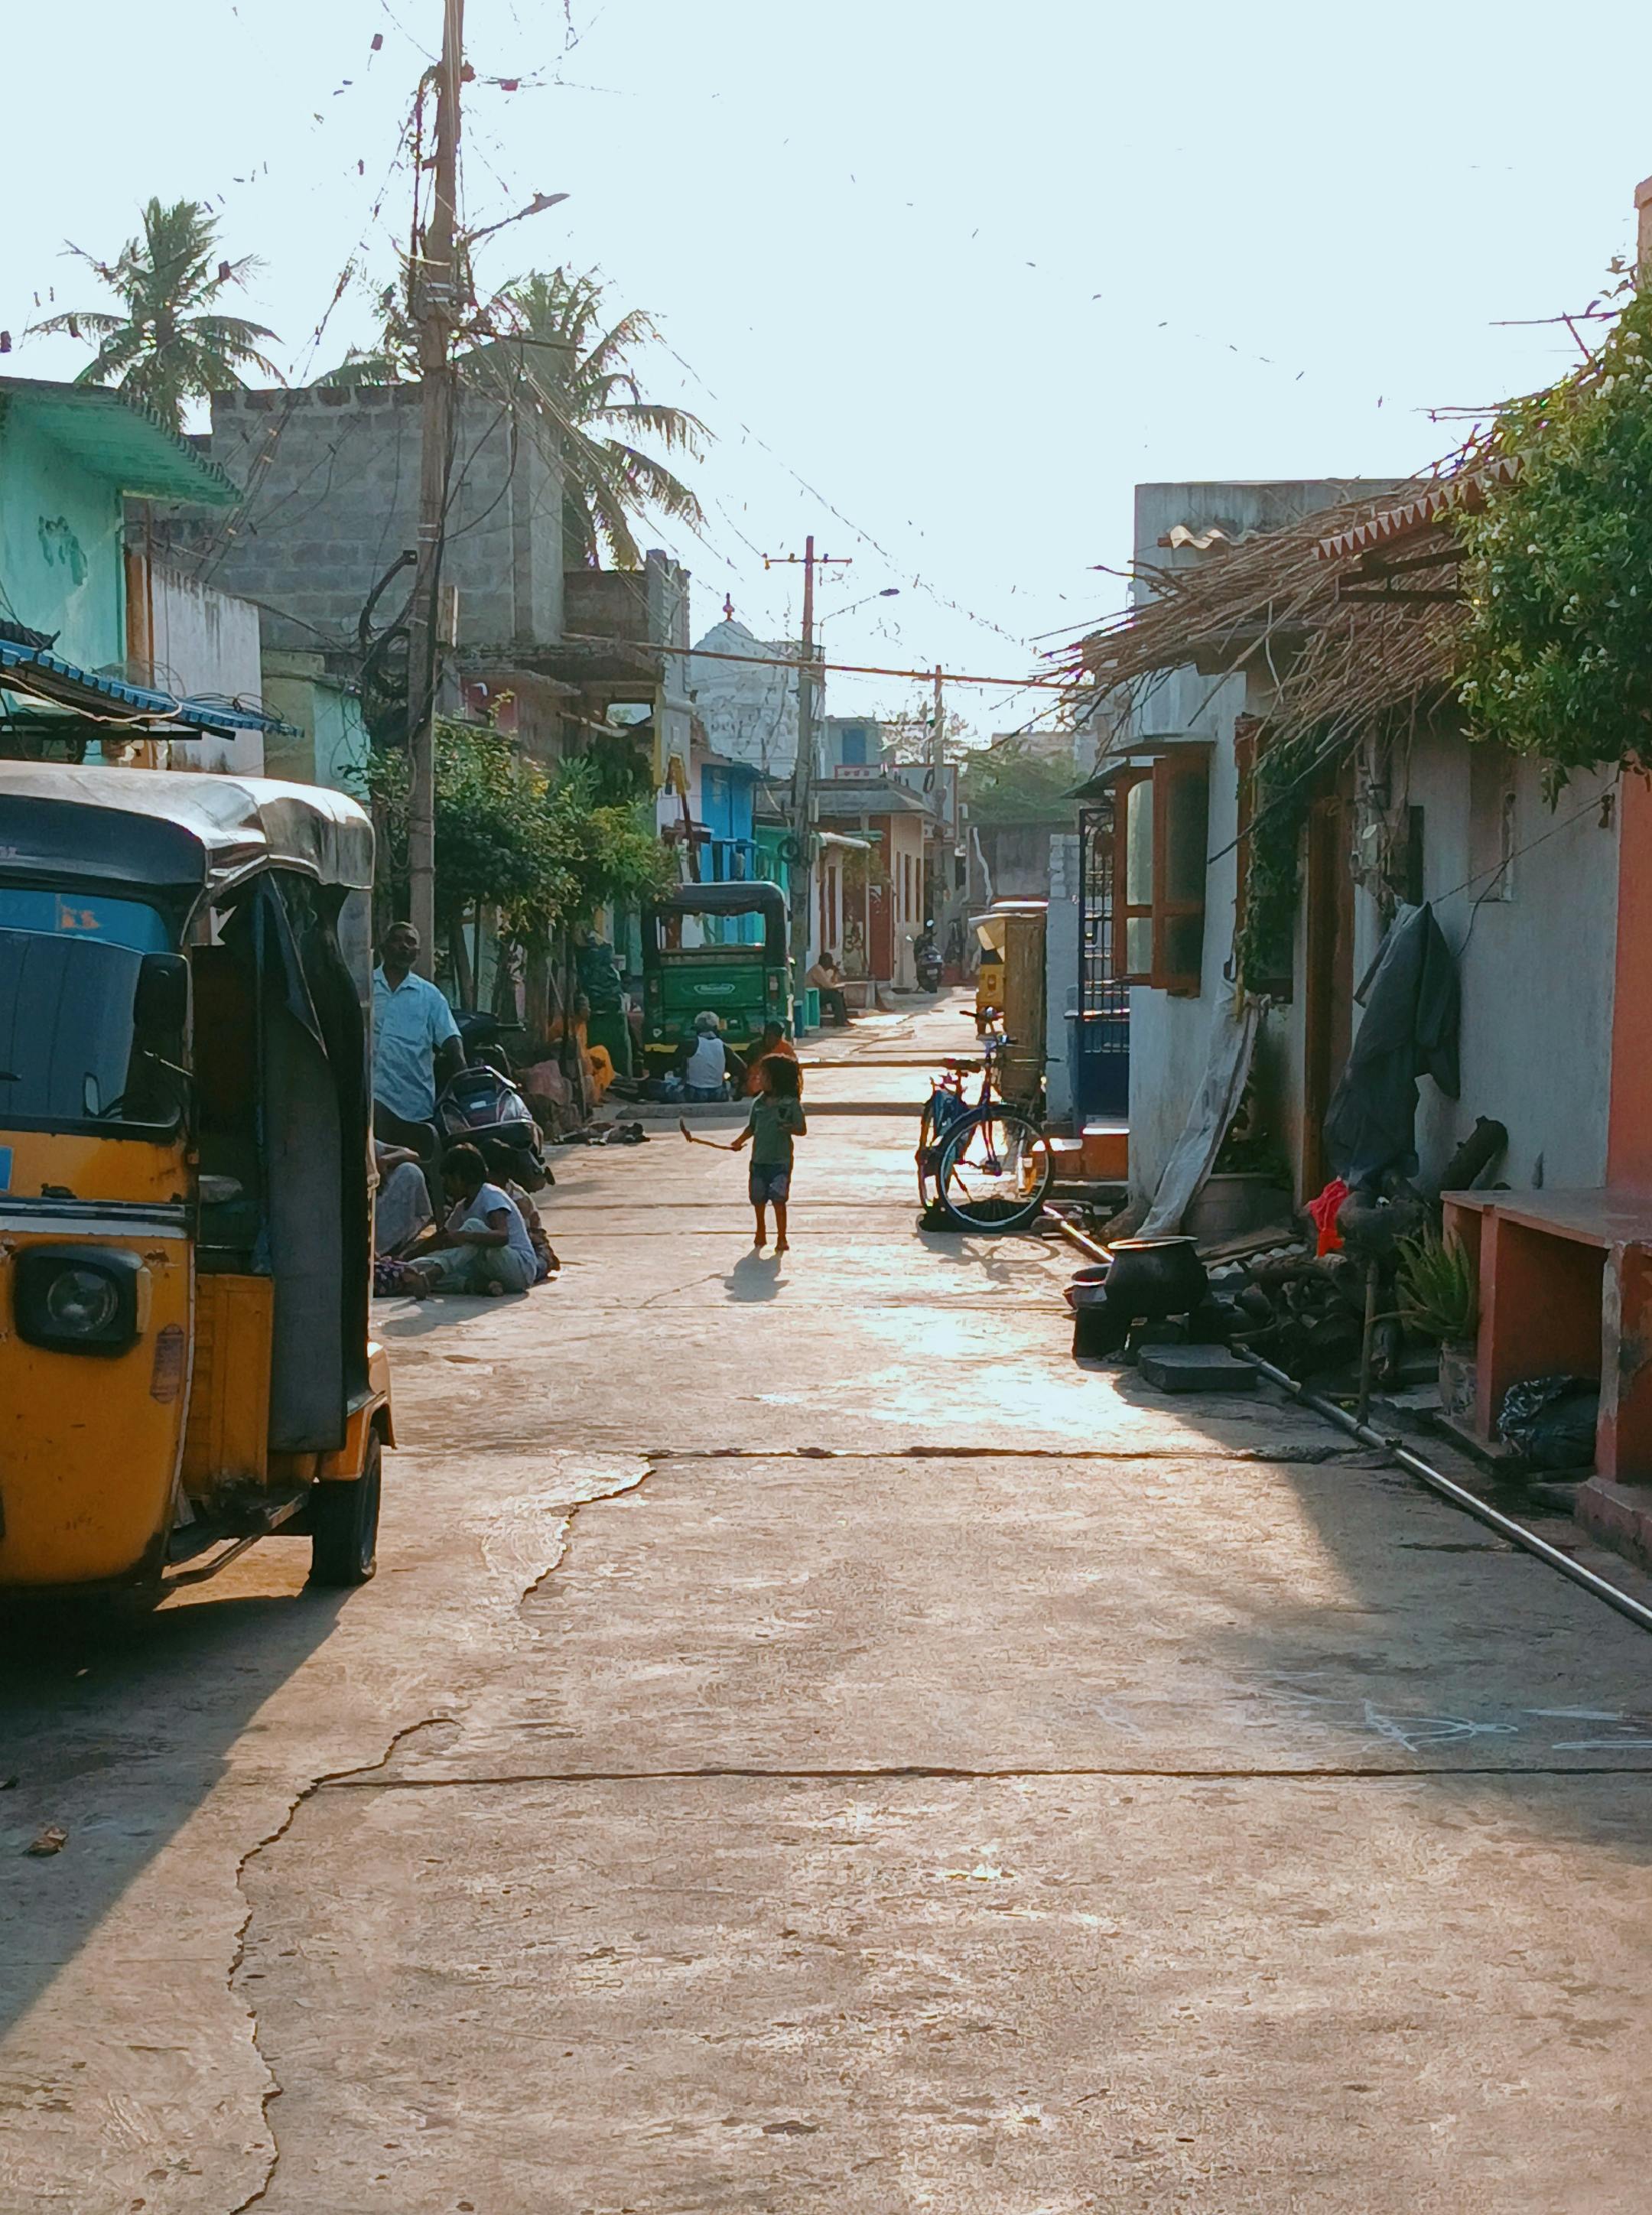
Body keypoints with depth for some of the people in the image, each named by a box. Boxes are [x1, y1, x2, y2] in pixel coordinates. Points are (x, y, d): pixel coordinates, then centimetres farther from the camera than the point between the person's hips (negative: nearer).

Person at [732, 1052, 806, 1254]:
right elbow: (752, 1127, 14)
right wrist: (740, 1141, -1)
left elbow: (802, 1130, -6)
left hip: (780, 1160, -5)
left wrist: (787, 1128, -25)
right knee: (758, 1198, 14)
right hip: (759, 1159, 6)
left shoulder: (791, 1103, -9)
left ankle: (781, 1239, 2)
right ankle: (761, 1234, 33)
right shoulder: (759, 1103, 5)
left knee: (778, 1200, -7)